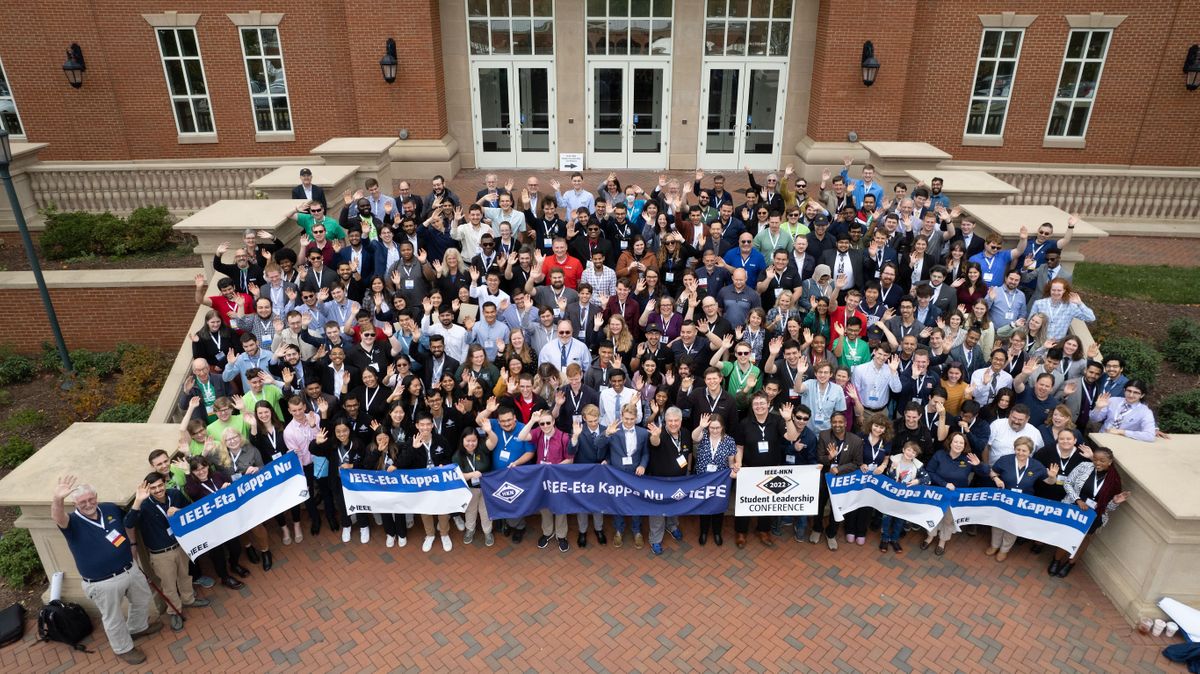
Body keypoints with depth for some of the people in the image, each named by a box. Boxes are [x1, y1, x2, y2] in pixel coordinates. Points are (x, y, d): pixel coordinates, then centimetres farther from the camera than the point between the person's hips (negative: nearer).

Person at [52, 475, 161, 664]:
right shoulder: (72, 522, -19)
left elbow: (129, 522, 17)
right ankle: (124, 648, 39)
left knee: (142, 600, 28)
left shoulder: (110, 508, -4)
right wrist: (58, 499, -65)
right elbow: (58, 518, -45)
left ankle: (138, 627, 56)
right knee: (114, 619, 14)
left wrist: (131, 543, 9)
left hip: (130, 570, 6)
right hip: (102, 583, -6)